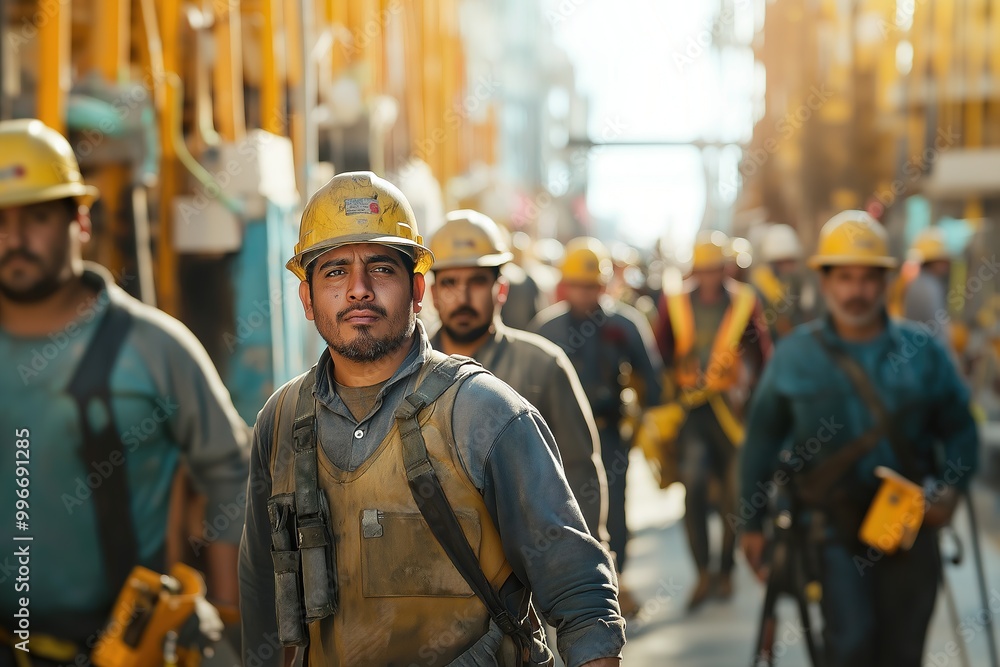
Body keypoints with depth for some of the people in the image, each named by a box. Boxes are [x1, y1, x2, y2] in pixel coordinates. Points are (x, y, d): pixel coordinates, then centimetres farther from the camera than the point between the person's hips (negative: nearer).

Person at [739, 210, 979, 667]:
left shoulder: (923, 351, 2)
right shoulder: (794, 354, 0)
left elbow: (959, 429, 8)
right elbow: (762, 440, 5)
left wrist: (951, 486, -10)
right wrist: (752, 523, 6)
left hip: (909, 526, 2)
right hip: (831, 524, -2)